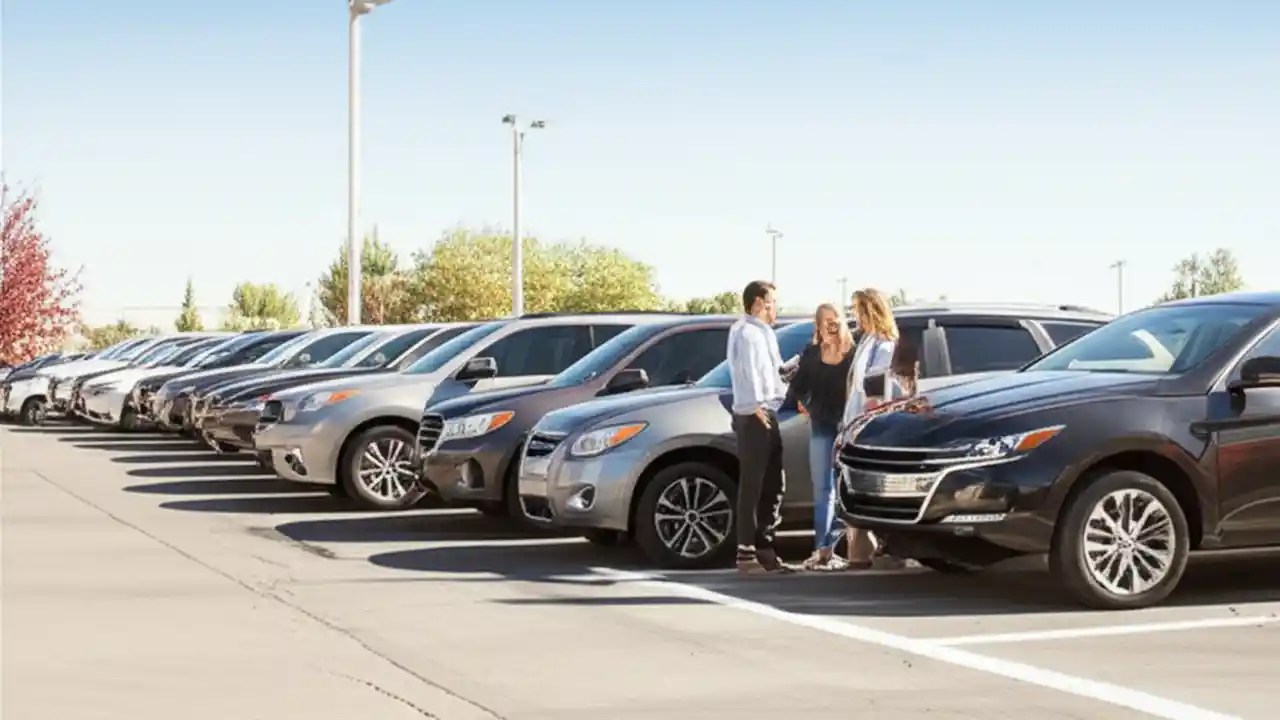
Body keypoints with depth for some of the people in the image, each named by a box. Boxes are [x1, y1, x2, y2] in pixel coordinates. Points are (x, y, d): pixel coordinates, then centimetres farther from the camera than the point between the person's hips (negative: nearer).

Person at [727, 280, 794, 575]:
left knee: (773, 486, 13)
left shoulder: (764, 332, 23)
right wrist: (756, 405, -27)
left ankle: (765, 549, 19)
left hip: (767, 416, 10)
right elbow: (748, 368, -22)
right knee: (752, 486, -9)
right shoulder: (745, 331, -9)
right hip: (753, 417, -10)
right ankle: (746, 553, -8)